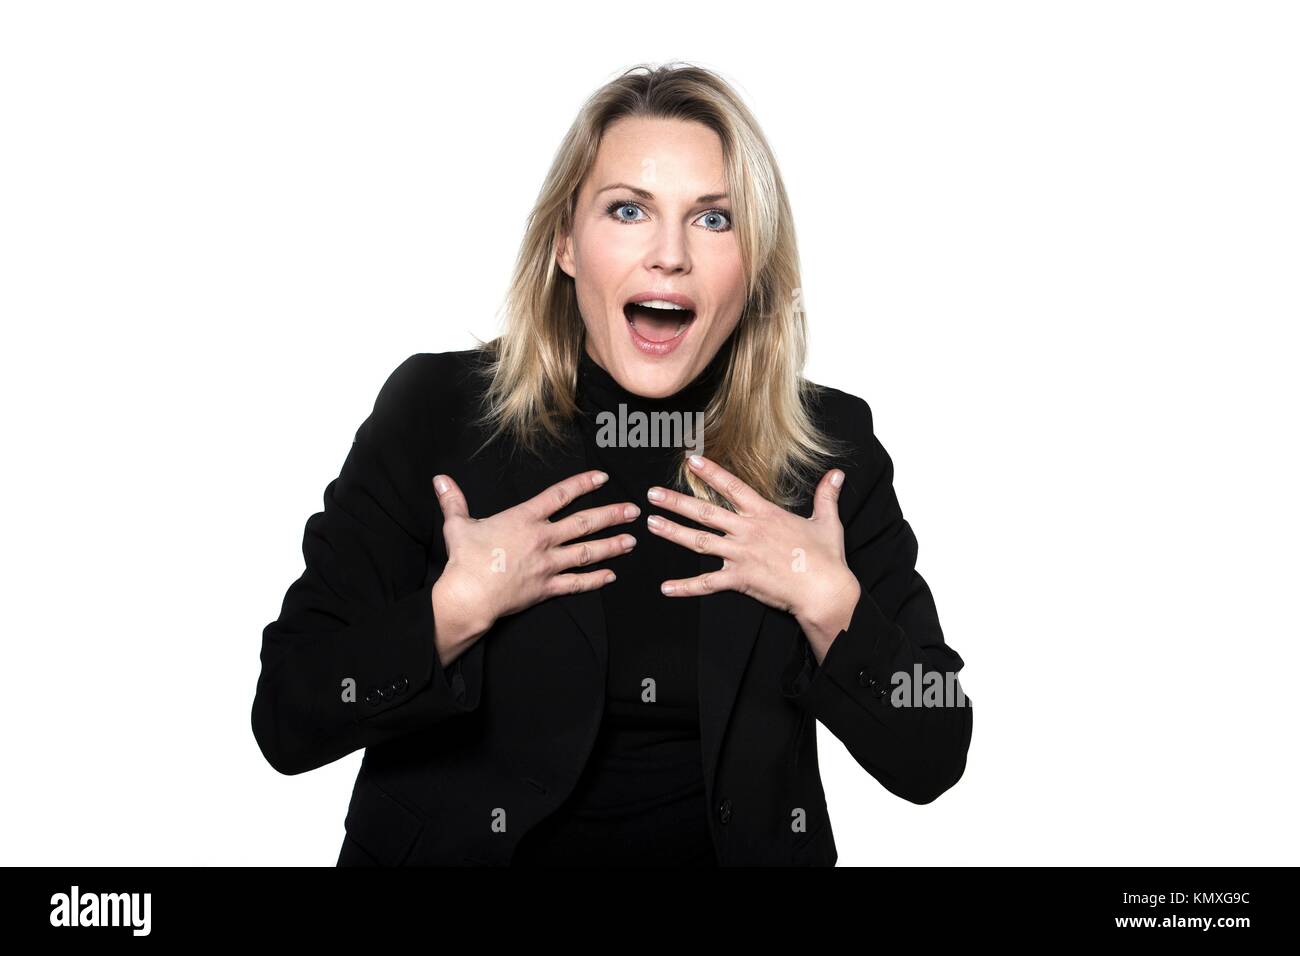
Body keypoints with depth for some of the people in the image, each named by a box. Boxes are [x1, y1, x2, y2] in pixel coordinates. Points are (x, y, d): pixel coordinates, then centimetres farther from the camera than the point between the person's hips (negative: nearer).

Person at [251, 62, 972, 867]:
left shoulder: (830, 446, -3)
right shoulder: (435, 410, -7)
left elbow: (931, 763, -2)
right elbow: (286, 723, -7)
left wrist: (829, 601, -16)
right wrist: (460, 607, -19)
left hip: (728, 850, 2)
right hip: (465, 847, -1)